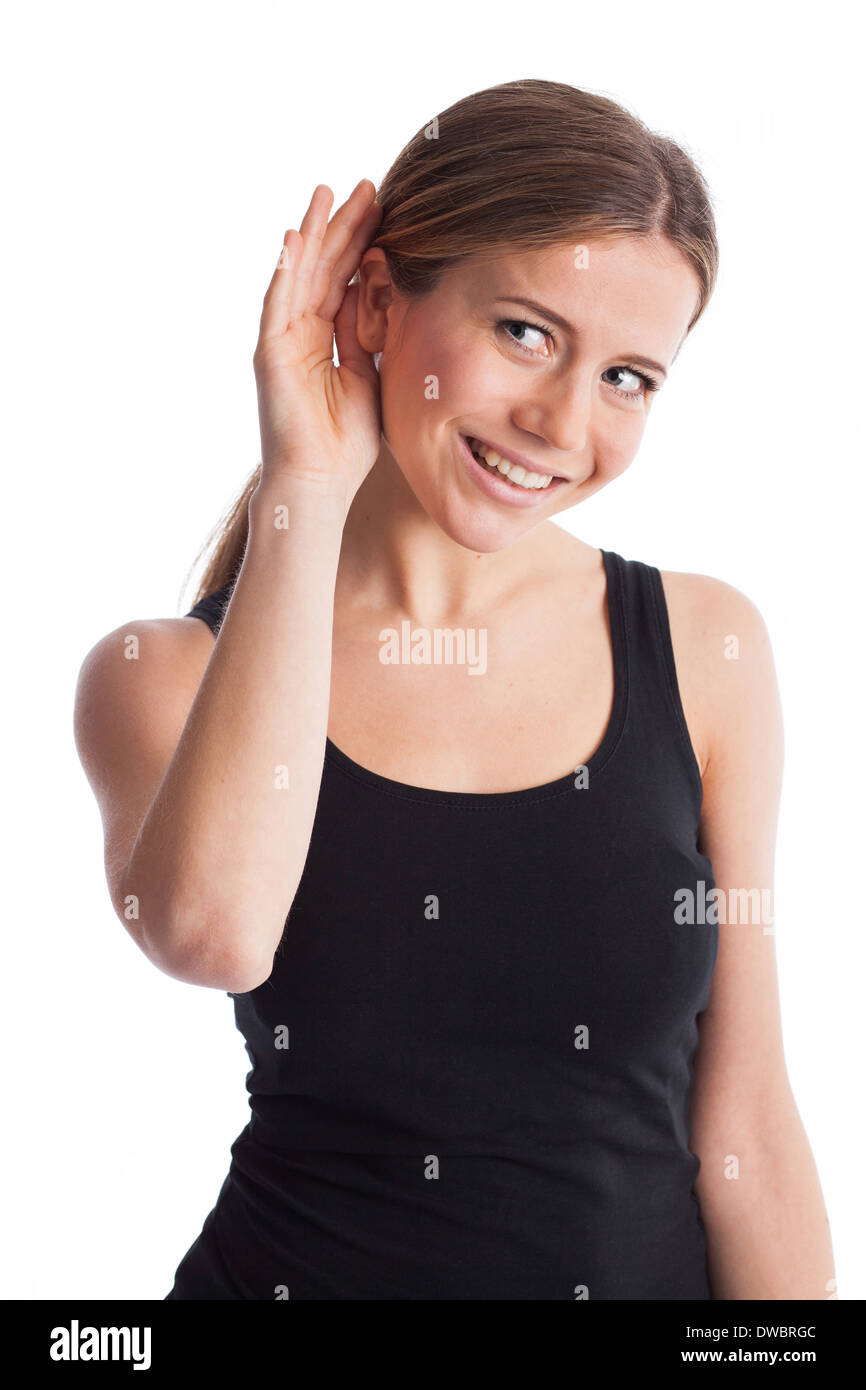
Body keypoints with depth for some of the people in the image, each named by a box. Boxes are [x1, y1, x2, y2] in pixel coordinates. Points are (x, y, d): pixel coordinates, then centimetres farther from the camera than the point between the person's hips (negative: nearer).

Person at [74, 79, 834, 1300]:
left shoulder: (706, 650, -8)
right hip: (286, 1267, -1)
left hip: (645, 1269, 2)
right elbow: (217, 931, -33)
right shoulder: (166, 676, -11)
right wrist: (305, 493, -25)